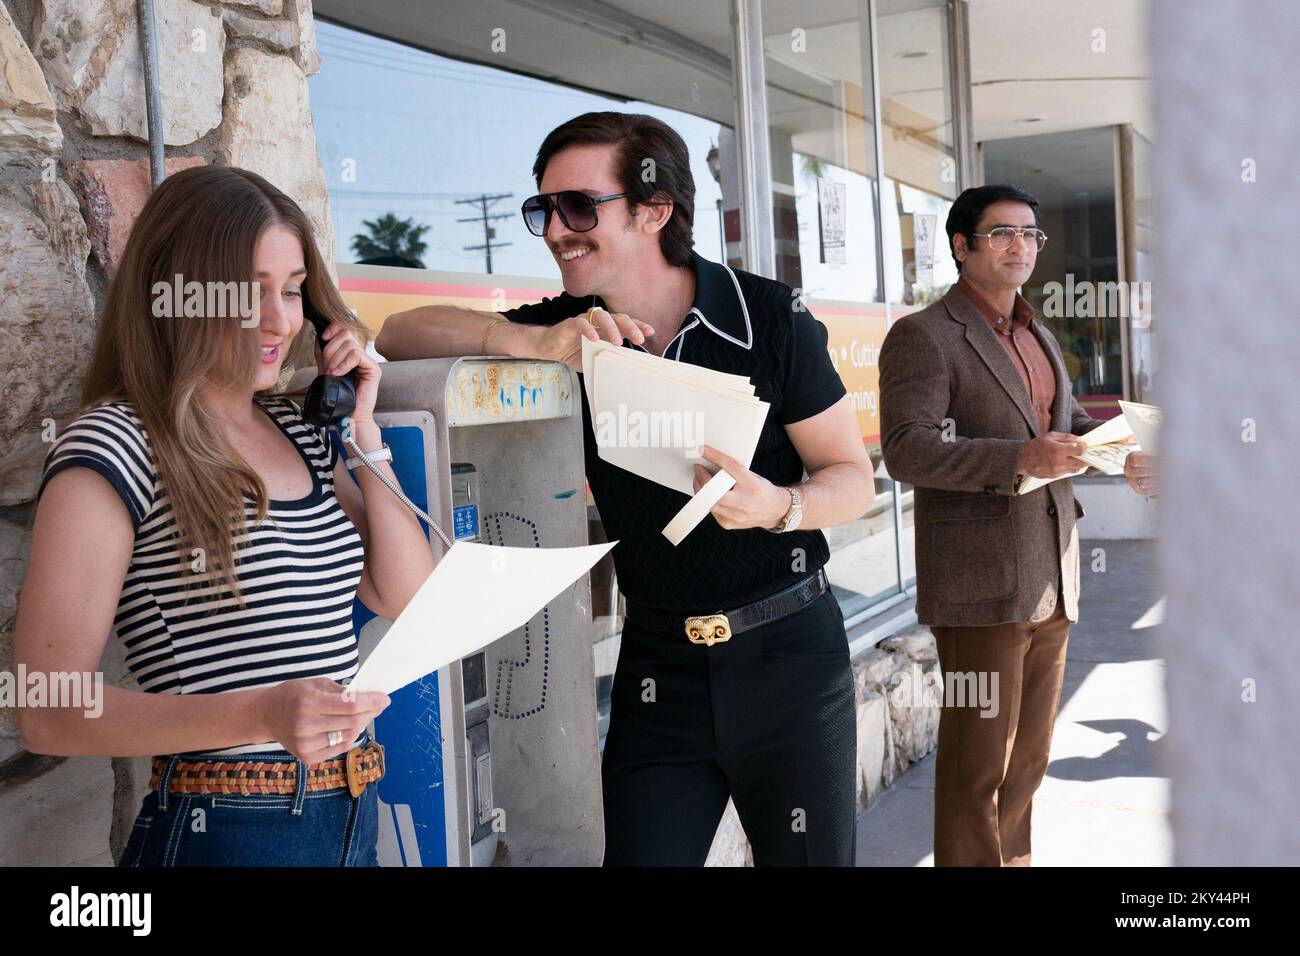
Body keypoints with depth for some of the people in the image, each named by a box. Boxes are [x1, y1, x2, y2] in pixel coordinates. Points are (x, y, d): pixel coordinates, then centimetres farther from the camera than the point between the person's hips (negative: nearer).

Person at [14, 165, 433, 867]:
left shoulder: (300, 432, 9)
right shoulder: (112, 449, -13)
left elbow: (410, 601, 4)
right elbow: (49, 715, -16)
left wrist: (361, 428, 0)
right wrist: (259, 714, -28)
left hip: (352, 813, 7)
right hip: (221, 831, -7)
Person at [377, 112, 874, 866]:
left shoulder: (772, 320, -11)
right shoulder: (574, 331, -2)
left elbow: (854, 477, -4)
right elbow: (399, 334, -8)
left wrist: (779, 507, -26)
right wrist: (534, 341, -25)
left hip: (786, 653, -2)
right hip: (658, 665, 2)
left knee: (810, 856, 11)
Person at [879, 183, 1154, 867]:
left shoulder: (1039, 337, 18)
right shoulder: (923, 336, -8)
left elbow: (1069, 420, 29)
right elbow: (905, 449, -18)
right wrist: (1020, 459, -29)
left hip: (1051, 576, 8)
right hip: (980, 581, -8)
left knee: (1028, 752, 17)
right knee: (976, 760, -3)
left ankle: (1012, 859, 31)